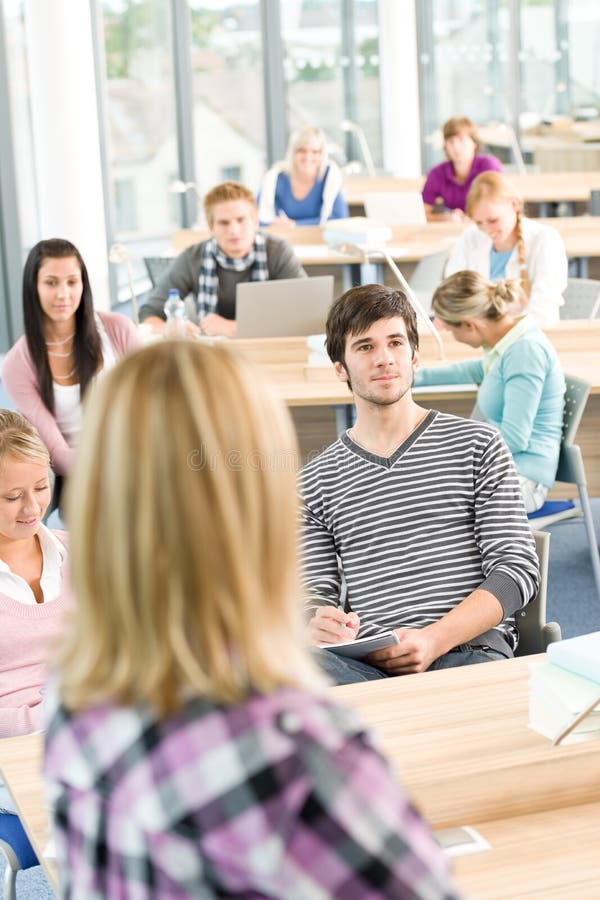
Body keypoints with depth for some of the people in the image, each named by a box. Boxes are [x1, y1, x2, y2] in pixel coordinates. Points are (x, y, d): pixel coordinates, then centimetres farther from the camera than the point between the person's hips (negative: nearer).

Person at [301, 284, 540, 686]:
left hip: (469, 649, -3)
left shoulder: (477, 444, 13)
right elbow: (315, 590, 16)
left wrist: (434, 639, -11)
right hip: (365, 664, 3)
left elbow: (518, 568, 6)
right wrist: (319, 624, -12)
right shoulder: (317, 479, 19)